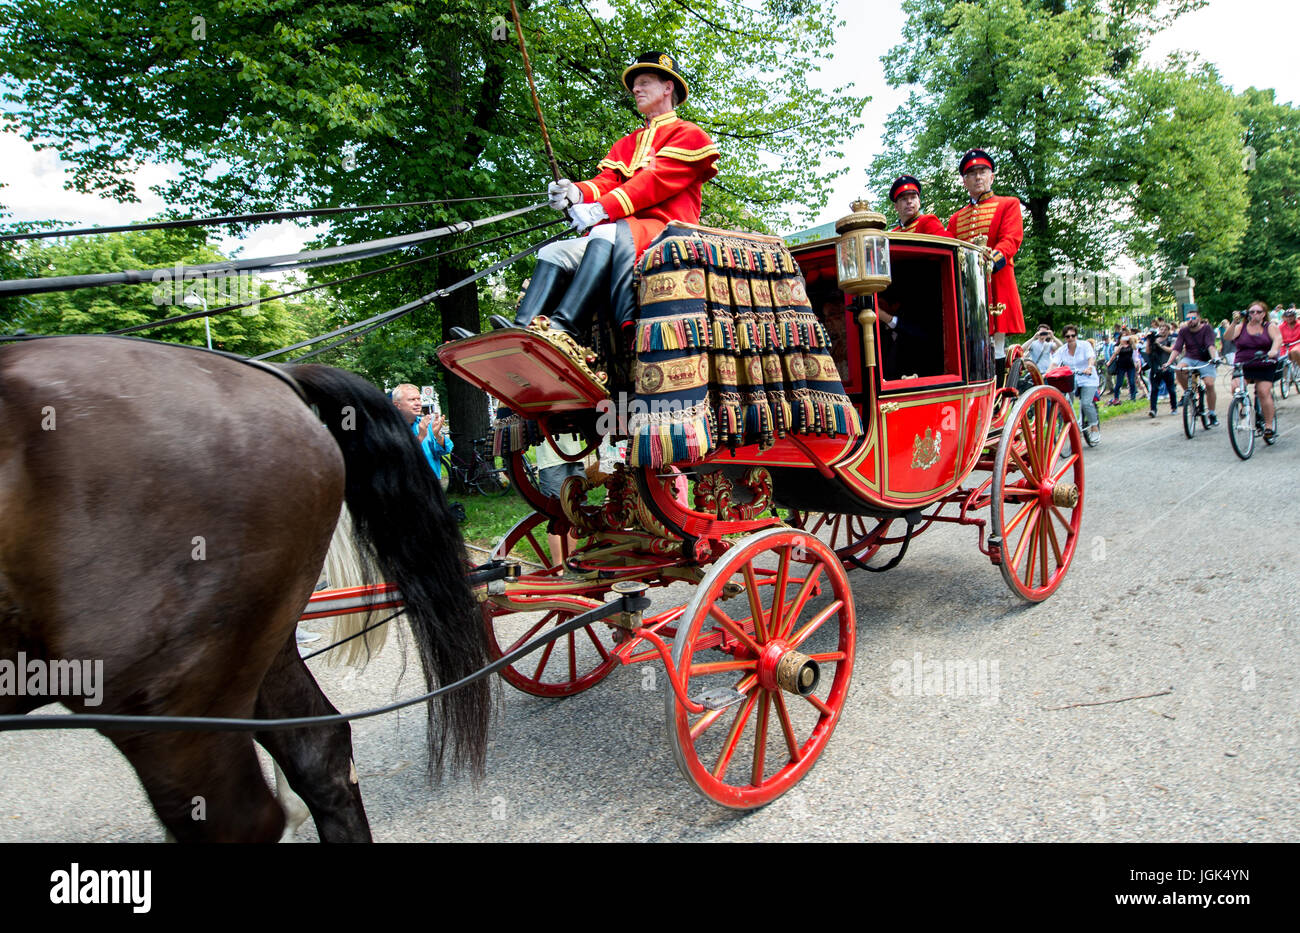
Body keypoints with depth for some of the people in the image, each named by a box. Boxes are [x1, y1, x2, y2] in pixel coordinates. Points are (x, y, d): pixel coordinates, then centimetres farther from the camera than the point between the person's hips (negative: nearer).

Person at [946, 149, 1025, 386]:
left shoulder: (1009, 204, 12)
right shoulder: (956, 218, 24)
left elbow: (1011, 240, -5)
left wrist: (990, 260, -25)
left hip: (996, 281, -3)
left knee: (996, 347, -6)